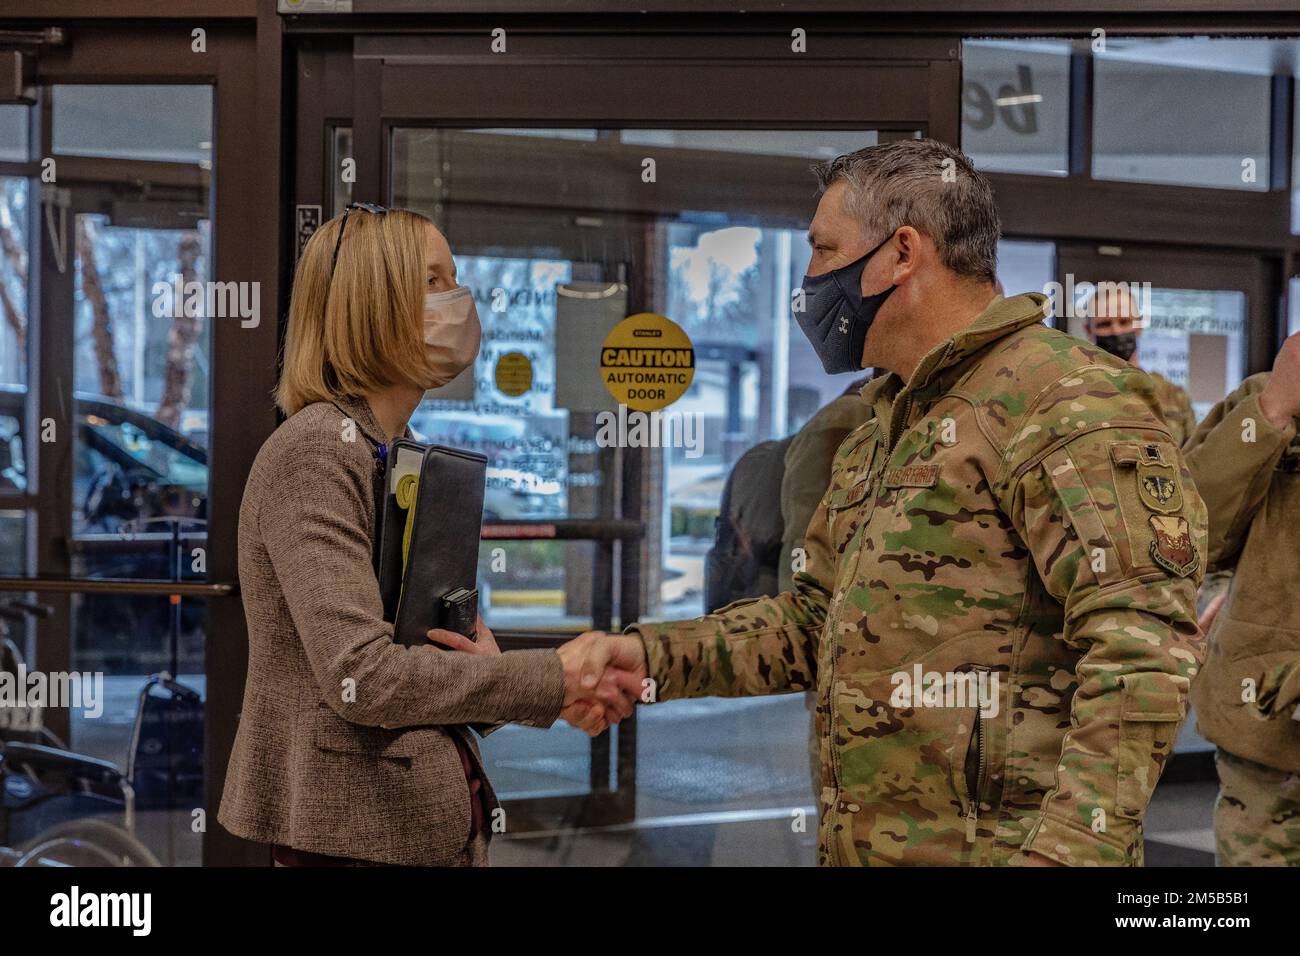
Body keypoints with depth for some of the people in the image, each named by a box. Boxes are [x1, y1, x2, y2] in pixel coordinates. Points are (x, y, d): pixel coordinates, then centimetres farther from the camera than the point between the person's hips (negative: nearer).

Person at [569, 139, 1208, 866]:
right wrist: (654, 658, 10)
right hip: (860, 844, 8)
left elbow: (1143, 646, -22)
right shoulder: (879, 436, 19)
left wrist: (1068, 850, -30)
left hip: (994, 846, -8)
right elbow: (814, 621, 24)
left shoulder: (1068, 400, -13)